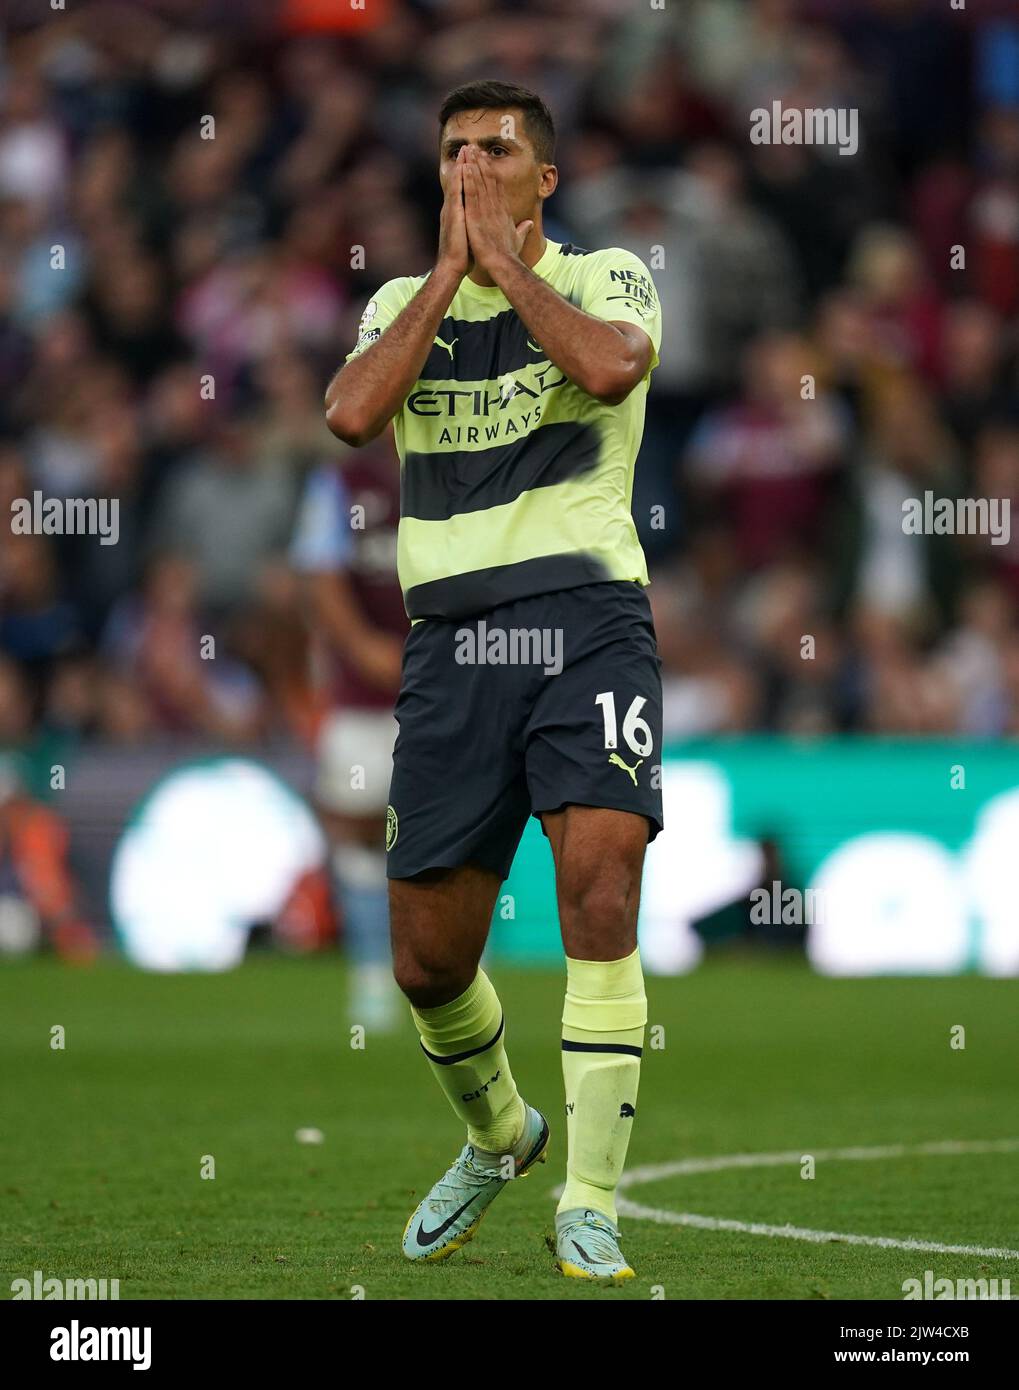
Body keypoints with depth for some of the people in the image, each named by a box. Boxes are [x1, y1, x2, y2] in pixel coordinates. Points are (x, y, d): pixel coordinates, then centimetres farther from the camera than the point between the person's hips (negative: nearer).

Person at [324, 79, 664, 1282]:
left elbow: (609, 368, -20)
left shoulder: (606, 279, 4)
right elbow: (350, 413, -8)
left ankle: (590, 1205, -14)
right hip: (453, 637, 4)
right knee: (428, 961, 6)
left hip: (587, 620, -4)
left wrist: (503, 259, -9)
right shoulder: (401, 304, 14)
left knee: (600, 891, -21)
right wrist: (449, 269, -5)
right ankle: (497, 1137, 36)